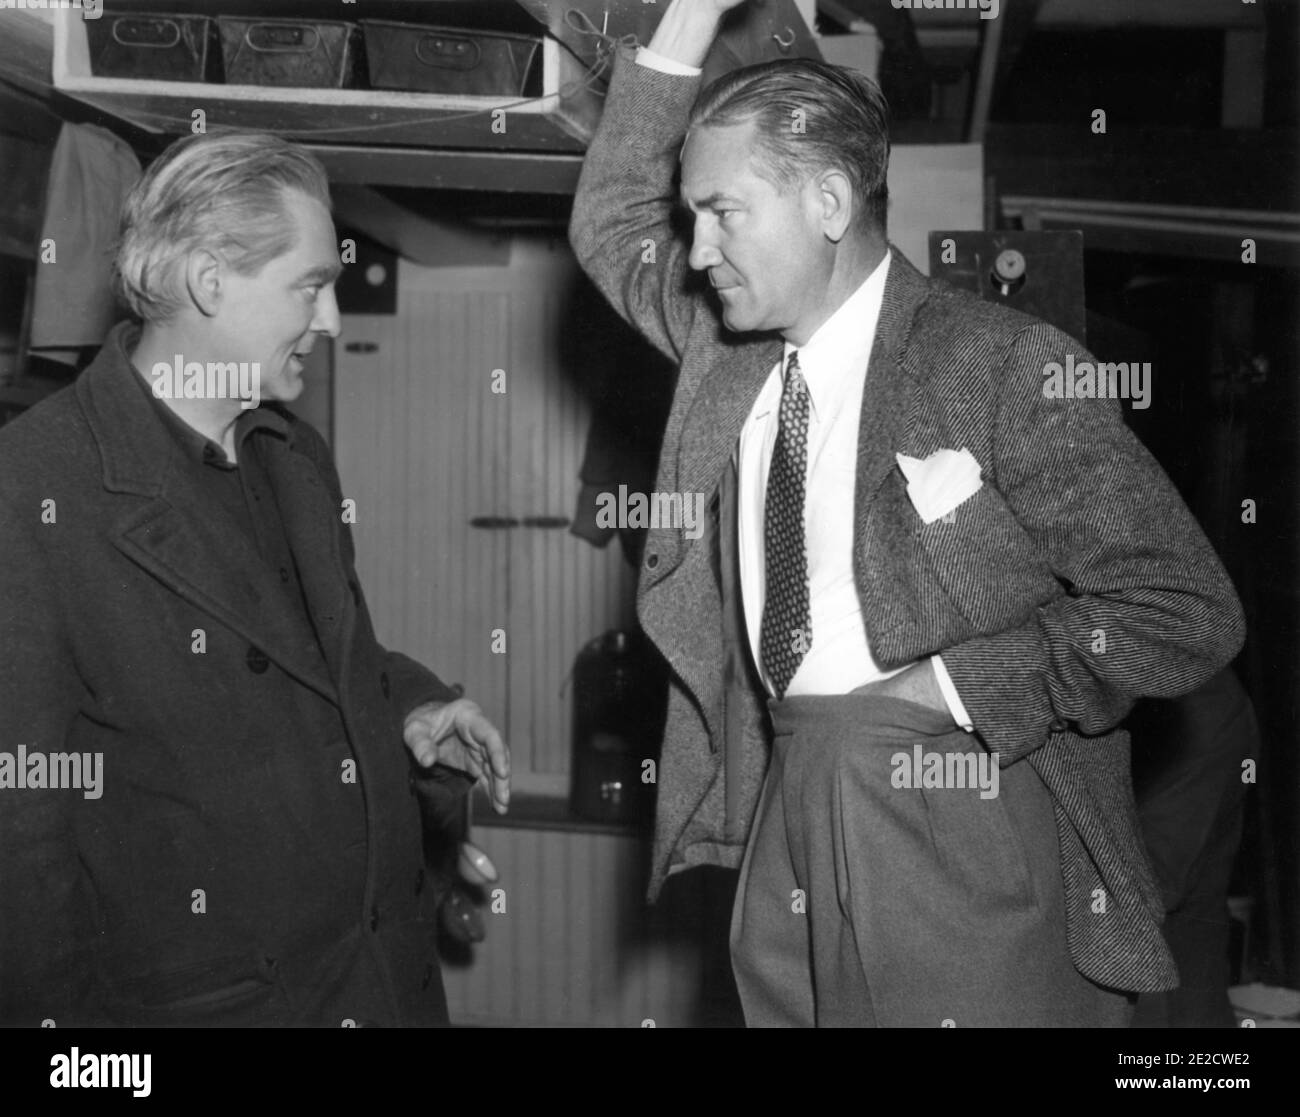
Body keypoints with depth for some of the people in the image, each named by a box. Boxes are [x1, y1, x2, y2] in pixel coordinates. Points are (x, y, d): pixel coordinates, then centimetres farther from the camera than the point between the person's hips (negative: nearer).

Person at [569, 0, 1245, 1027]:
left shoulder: (1008, 368, -12)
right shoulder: (724, 348, 8)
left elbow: (1189, 615, -12)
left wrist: (943, 687, -15)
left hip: (972, 838, -6)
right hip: (785, 822, 6)